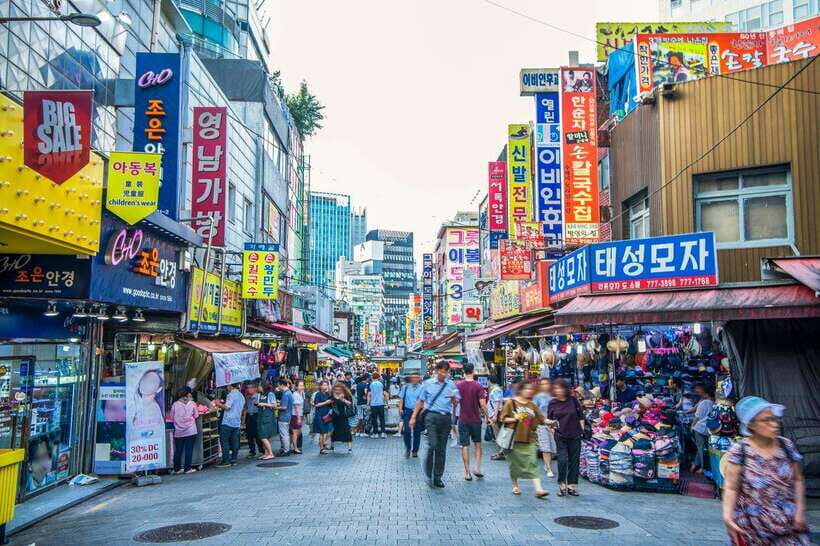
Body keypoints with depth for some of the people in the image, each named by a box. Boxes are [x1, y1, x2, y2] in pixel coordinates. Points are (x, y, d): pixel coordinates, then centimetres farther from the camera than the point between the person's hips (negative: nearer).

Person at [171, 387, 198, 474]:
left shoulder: (175, 404, 0)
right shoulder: (192, 403, -4)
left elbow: (172, 418, 4)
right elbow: (196, 416, 2)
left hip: (178, 431, 3)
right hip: (190, 430, -2)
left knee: (178, 450, 10)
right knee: (189, 450, 2)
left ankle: (177, 469, 17)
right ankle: (187, 468, 3)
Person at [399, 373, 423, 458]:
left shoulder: (421, 388, 1)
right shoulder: (405, 387, 7)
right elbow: (401, 399, 10)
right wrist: (400, 408, -1)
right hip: (407, 411, 0)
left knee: (417, 432, 5)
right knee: (406, 431, -7)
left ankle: (415, 451, 18)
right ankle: (407, 449, 12)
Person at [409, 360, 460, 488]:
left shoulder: (451, 384, 9)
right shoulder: (428, 383, 5)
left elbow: (455, 403, 9)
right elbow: (420, 401, 9)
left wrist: (454, 398, -13)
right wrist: (414, 417, 7)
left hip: (446, 417, 2)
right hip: (432, 416, -2)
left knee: (442, 449, 7)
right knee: (432, 445, -14)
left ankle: (437, 478, 17)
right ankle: (429, 474, 6)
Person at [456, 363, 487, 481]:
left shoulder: (458, 385, -4)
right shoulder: (478, 386, -8)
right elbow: (482, 404, -12)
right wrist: (486, 415, 2)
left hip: (463, 419, 0)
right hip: (476, 419, 0)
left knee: (465, 446, 5)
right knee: (477, 444, 18)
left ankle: (467, 473, 6)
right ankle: (477, 468, 9)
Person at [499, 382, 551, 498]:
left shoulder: (532, 405, 10)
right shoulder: (511, 403, -3)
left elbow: (541, 419, 11)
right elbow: (503, 419, -3)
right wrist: (514, 419, -18)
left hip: (529, 439, 3)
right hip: (515, 439, -3)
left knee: (532, 463, -6)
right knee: (515, 463, 8)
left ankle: (538, 489, -11)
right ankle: (515, 485, 28)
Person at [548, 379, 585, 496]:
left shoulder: (573, 400, -2)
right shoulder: (553, 403, -1)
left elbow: (581, 416, 6)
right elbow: (549, 418, 7)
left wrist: (582, 429, 4)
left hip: (575, 435, 1)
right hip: (560, 436, -1)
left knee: (574, 461, 5)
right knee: (562, 460, -9)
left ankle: (572, 485, 16)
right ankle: (562, 485, 6)